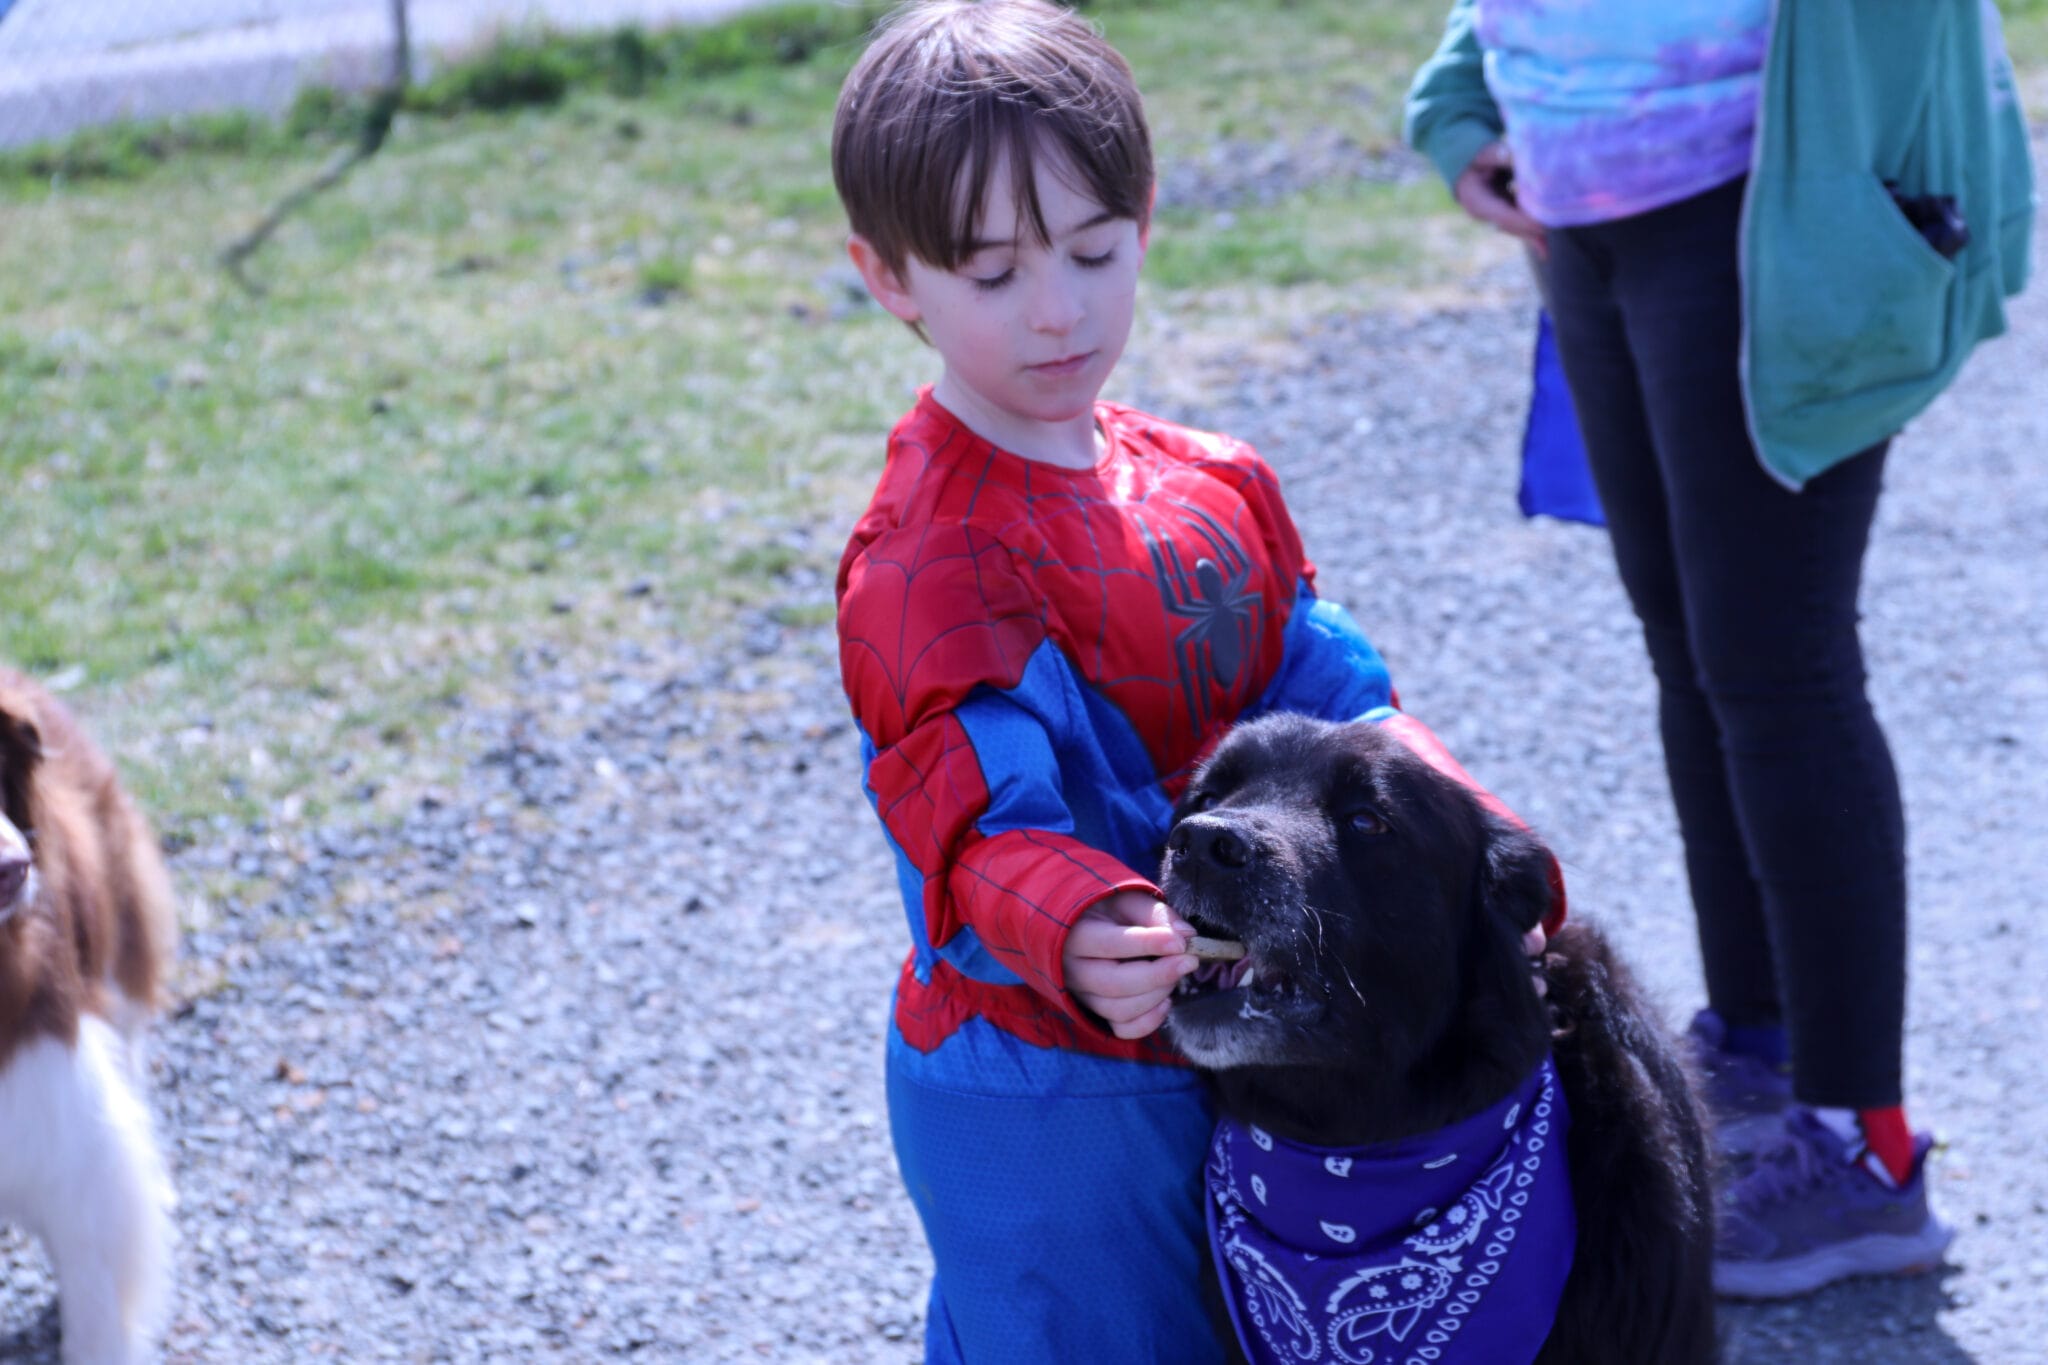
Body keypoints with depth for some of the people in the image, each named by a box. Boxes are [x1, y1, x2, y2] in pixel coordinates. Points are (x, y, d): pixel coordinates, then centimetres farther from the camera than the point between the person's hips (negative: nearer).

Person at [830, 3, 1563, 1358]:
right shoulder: (927, 563, -19)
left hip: (1232, 1060, 7)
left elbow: (1334, 700, 3)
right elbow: (981, 827, -28)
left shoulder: (1212, 486, 6)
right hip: (1047, 1105, -7)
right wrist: (1085, 939, -49)